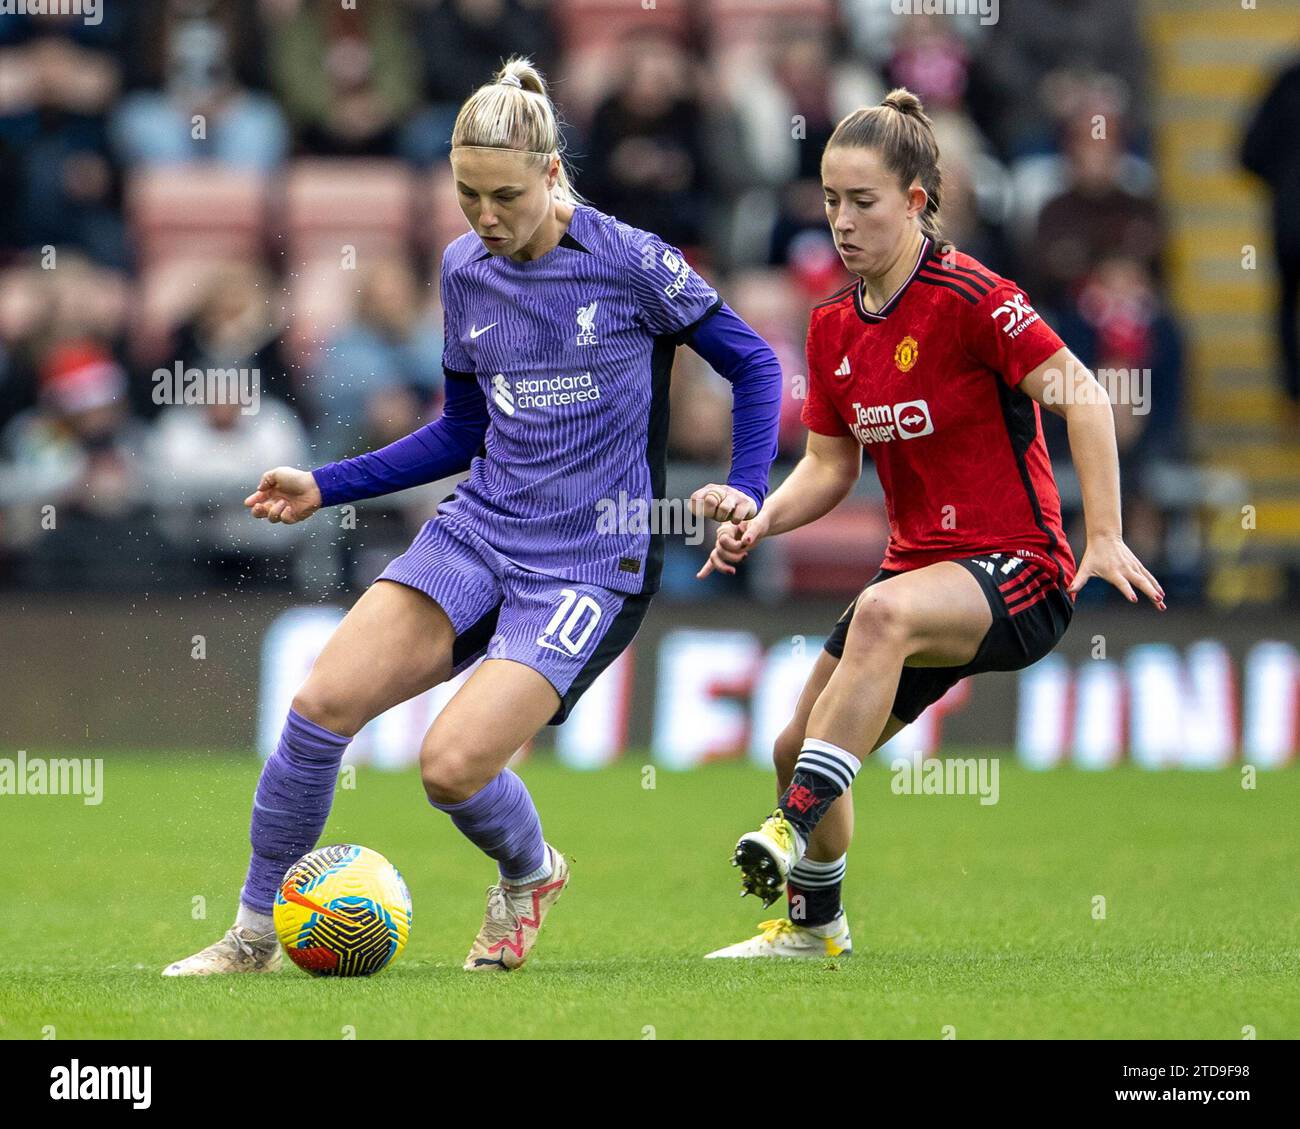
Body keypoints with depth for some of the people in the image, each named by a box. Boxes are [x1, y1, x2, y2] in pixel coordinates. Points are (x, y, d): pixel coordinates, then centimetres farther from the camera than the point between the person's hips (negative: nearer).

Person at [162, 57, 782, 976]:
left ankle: (531, 874, 15)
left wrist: (745, 490, -12)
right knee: (324, 700, -16)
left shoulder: (630, 262, -10)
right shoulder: (466, 270, 7)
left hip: (593, 564, -5)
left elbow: (753, 364, 1)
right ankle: (255, 933, 0)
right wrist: (324, 487, 12)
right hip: (479, 531, 5)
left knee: (453, 763, -21)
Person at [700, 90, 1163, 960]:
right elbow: (829, 467, 11)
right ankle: (814, 922, 37)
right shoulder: (833, 326, 6)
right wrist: (763, 520, -9)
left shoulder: (967, 295, -16)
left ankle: (797, 826, -39)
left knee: (885, 613, -39)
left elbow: (1081, 396, -19)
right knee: (801, 745, 11)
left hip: (1019, 571, -8)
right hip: (921, 568, 8)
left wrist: (1106, 538, -26)